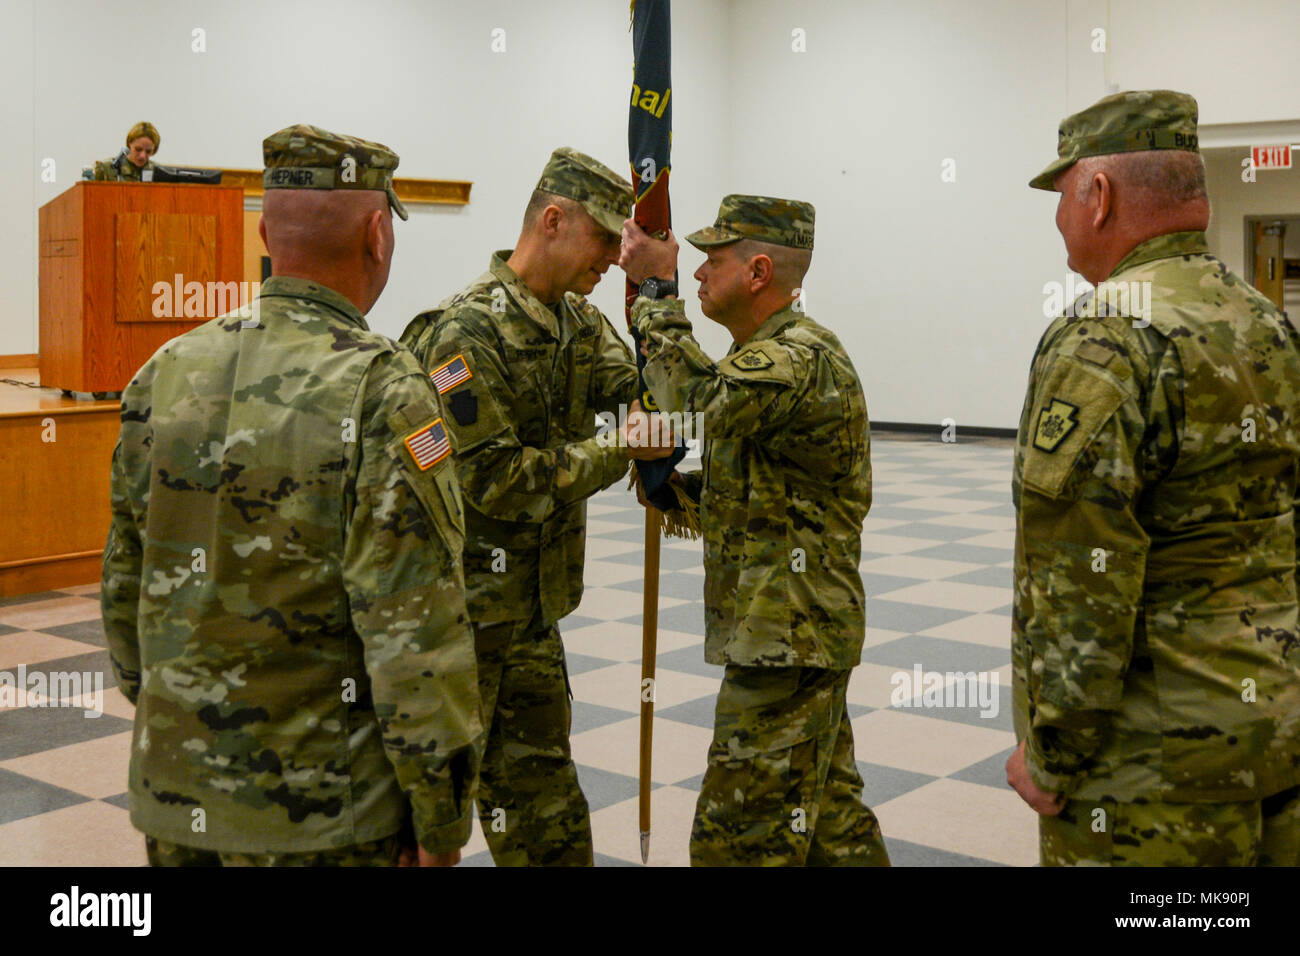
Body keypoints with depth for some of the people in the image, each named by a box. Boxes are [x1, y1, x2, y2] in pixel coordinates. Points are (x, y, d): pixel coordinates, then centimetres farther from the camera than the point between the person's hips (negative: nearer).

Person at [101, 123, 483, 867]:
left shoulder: (164, 374, 1)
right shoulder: (382, 392, -17)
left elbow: (125, 587, 10)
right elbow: (416, 635, -20)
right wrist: (443, 819, -10)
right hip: (318, 818, -5)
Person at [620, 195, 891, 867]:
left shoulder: (801, 359, -19)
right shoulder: (771, 351, 15)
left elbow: (696, 402, -34)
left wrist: (656, 290, -23)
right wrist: (681, 485, 5)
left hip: (785, 635, -11)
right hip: (804, 628, 11)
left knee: (741, 838, -3)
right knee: (831, 816, 20)